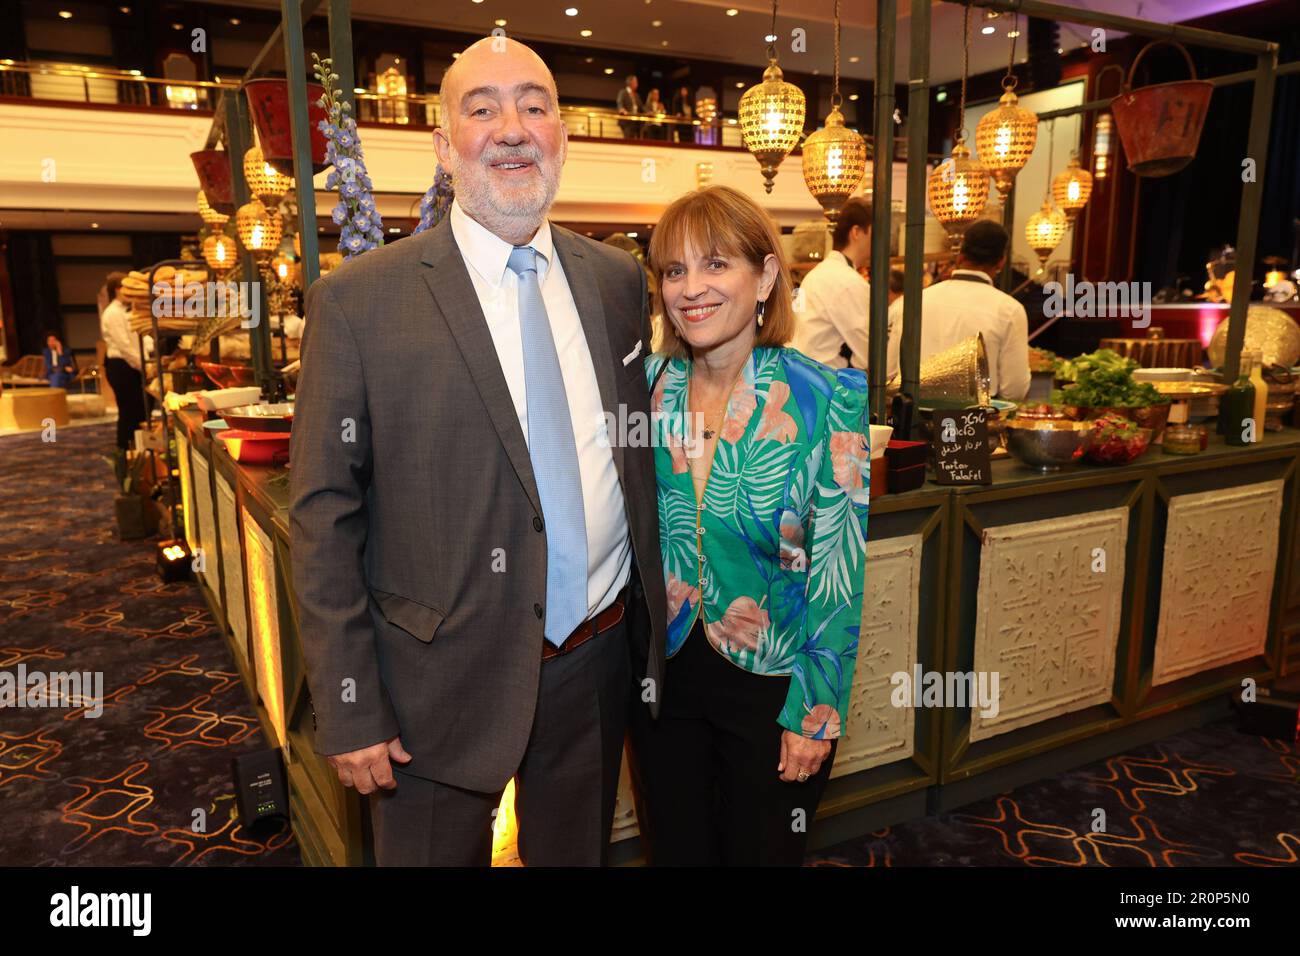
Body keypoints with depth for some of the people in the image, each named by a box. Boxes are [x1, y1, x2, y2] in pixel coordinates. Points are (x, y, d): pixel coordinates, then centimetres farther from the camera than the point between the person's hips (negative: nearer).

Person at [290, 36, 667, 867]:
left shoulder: (618, 279, 3)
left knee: (578, 852, 24)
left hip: (599, 661, 4)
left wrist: (656, 622, 11)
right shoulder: (358, 300, -11)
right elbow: (323, 518, -10)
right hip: (443, 681, -3)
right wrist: (349, 711, -9)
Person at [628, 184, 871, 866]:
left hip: (772, 683, -3)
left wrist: (815, 713, -11)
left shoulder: (824, 401, -16)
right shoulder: (646, 384, -5)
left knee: (762, 852, 19)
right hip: (662, 674, 3)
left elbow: (839, 572, -13)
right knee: (674, 850, 21)